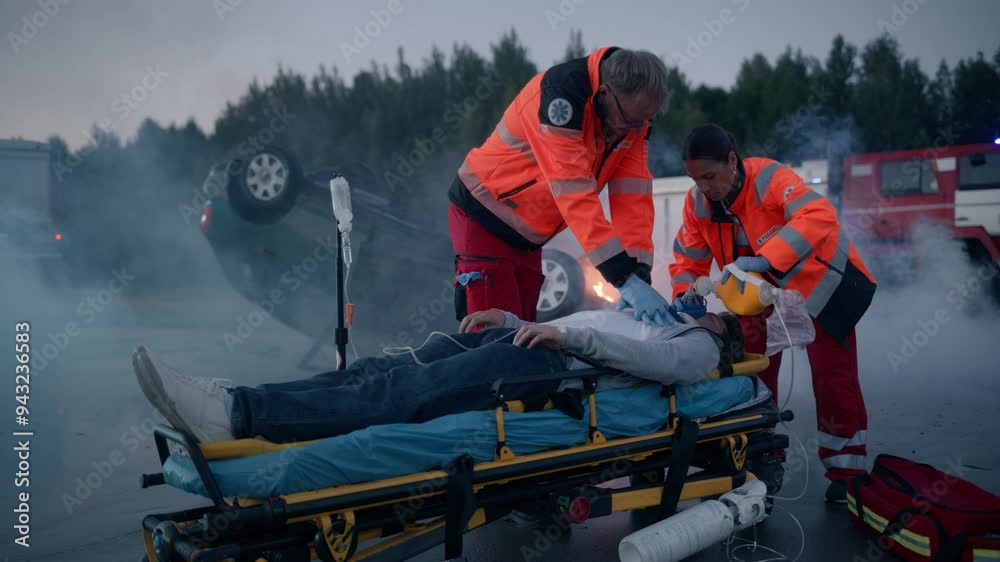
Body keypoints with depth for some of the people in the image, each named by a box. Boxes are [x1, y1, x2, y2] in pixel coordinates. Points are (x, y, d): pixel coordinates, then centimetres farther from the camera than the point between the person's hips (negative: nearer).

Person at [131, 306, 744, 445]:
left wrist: (571, 334, -17)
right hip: (519, 344, 8)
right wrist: (513, 321, 17)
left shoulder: (700, 344, 14)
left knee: (397, 397, -27)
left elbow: (667, 362, -10)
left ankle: (235, 414, -39)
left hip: (551, 373, -7)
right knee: (383, 373, -15)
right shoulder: (651, 315, 39)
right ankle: (230, 403, -25)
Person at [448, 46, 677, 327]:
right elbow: (575, 192, -37)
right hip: (483, 214, -7)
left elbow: (633, 195, -11)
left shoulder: (634, 113, -7)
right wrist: (625, 277, -40)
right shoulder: (562, 93, -30)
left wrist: (639, 272, -24)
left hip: (528, 234, 7)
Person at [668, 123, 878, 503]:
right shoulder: (697, 203, -15)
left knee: (833, 376, -3)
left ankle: (845, 473, 13)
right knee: (753, 372, 3)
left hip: (818, 281, -5)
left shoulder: (768, 178, -33)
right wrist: (686, 294, -26)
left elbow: (821, 217, -47)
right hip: (763, 293, 5)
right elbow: (689, 257, -6)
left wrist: (763, 258, -56)